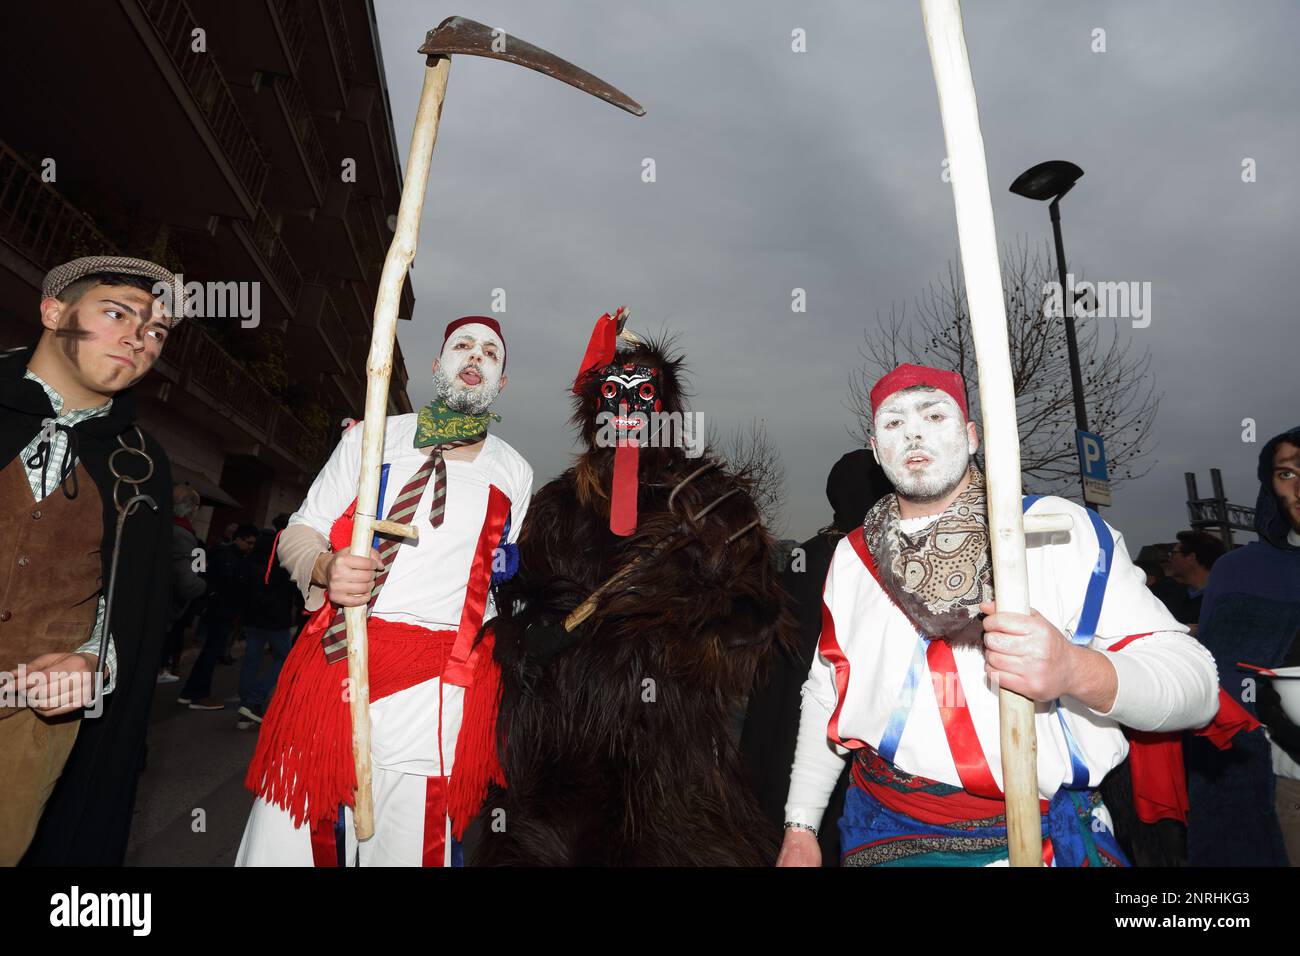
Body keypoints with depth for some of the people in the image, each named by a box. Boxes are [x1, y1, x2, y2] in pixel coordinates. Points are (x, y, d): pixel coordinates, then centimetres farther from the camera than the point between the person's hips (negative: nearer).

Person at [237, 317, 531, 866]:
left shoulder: (514, 473, 11)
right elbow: (298, 534, 7)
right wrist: (326, 568, -13)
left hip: (436, 687, 0)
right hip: (333, 658, 1)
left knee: (413, 845, 2)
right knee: (284, 841, 5)